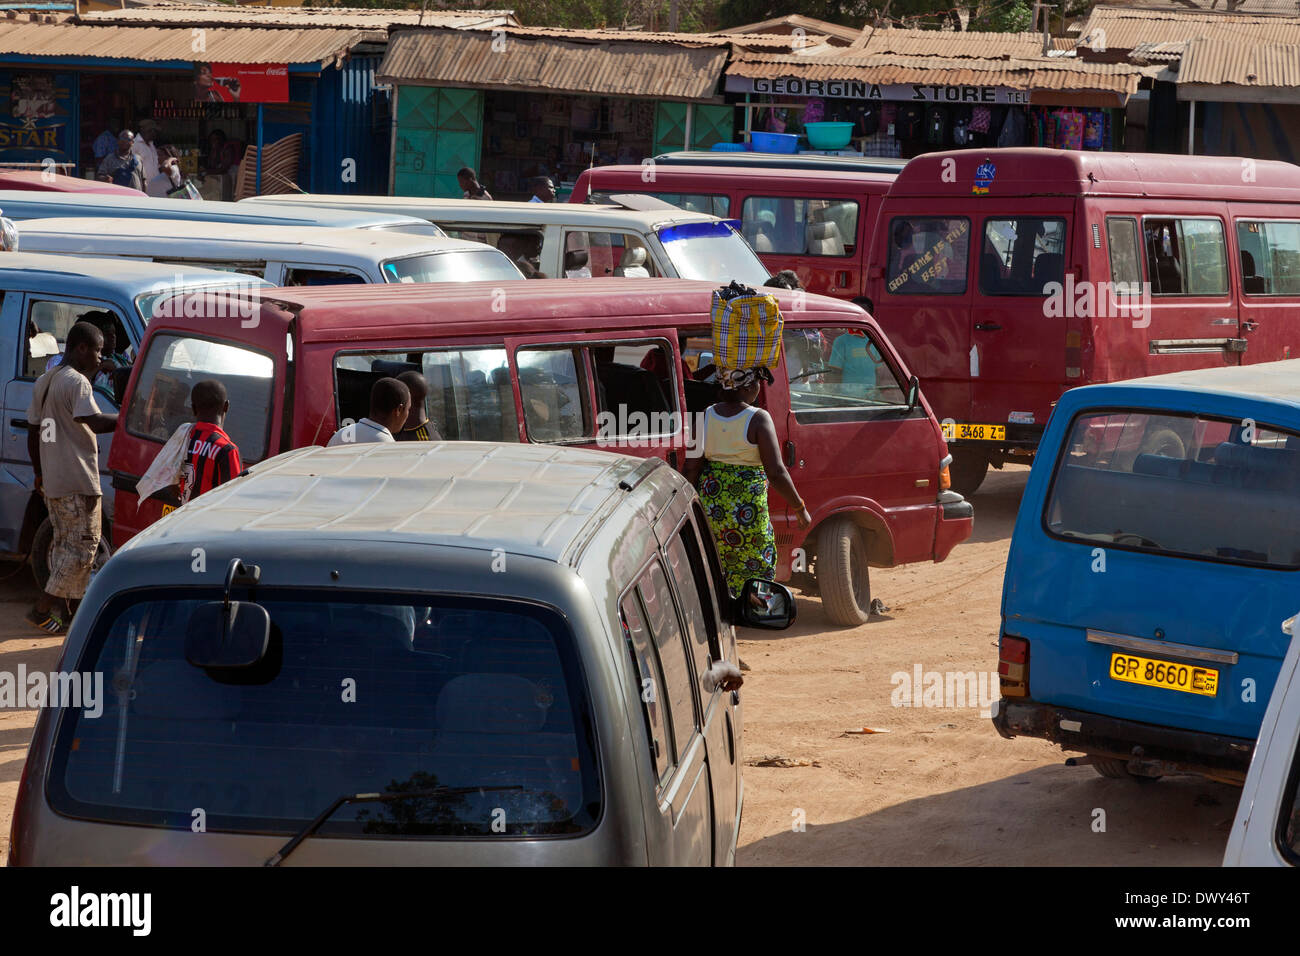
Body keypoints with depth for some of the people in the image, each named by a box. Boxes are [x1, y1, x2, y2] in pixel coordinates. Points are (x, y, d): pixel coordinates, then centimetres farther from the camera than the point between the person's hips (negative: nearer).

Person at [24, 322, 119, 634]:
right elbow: (95, 422, -27)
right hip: (77, 480, -9)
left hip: (52, 480, 9)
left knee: (64, 544, 15)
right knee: (83, 546, -4)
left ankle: (67, 610, 17)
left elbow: (33, 432, 19)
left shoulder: (43, 382, 15)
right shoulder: (76, 382, -14)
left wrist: (39, 473, 24)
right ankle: (41, 609, -7)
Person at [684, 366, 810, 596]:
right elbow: (776, 472, -14)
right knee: (756, 569, 6)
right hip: (746, 508, -5)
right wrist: (799, 508, -3)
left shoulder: (706, 416, 2)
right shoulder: (758, 419, -12)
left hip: (710, 503, 5)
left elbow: (692, 467, 3)